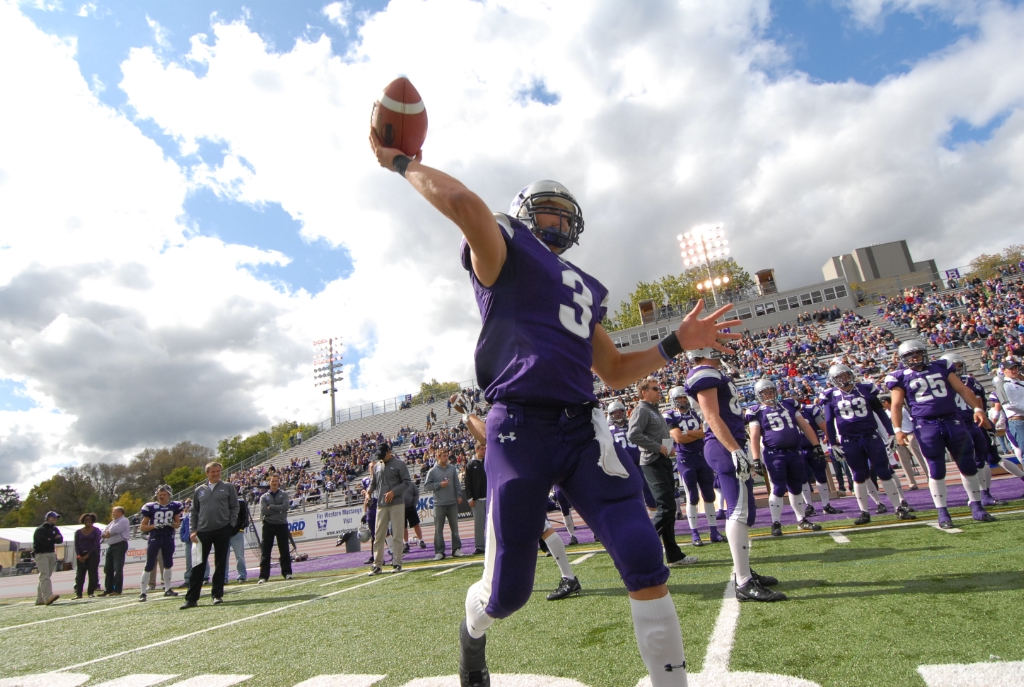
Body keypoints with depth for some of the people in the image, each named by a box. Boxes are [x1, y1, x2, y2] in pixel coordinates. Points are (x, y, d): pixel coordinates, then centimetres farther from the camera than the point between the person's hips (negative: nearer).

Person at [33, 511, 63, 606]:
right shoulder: (40, 530, -7)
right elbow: (45, 542, -19)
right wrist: (54, 539, -2)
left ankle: (40, 599, 13)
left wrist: (51, 540, -14)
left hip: (52, 554, 7)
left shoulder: (54, 529, 15)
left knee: (45, 577, 8)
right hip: (41, 554, -7)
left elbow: (61, 540, 2)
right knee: (44, 576, -17)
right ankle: (48, 597, -28)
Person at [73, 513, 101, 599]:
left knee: (92, 573, -5)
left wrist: (88, 555, -12)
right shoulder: (78, 532, 11)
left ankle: (91, 592, -1)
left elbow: (96, 544, -5)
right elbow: (76, 544, 6)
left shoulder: (96, 530, 2)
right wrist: (78, 555, -8)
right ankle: (78, 593, 3)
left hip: (92, 554, -3)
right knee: (80, 574, 0)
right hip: (81, 555, 3)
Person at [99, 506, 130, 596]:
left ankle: (117, 590, -6)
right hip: (111, 546, 10)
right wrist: (108, 534, -5)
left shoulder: (123, 521, -7)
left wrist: (107, 532, 3)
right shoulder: (112, 522, 23)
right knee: (108, 569, 11)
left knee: (118, 569, -8)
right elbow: (103, 533, 15)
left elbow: (112, 531, -17)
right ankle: (108, 589, 18)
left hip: (120, 545, -10)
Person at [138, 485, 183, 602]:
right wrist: (154, 525, -17)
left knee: (168, 564, 11)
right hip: (154, 538, -2)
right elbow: (142, 527, -1)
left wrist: (171, 524, -14)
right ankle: (142, 592, 4)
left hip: (169, 538, 3)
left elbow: (178, 524, 7)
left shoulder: (174, 506, 2)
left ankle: (167, 589, 23)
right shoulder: (151, 507, -4)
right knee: (149, 566, -4)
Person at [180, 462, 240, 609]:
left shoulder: (228, 487, 4)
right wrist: (193, 530, 3)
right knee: (198, 565, 3)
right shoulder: (199, 490, 11)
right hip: (203, 532, 2)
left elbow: (234, 507, 3)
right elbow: (194, 512, 13)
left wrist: (231, 525, -6)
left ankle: (217, 595, 14)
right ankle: (191, 598, 9)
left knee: (220, 564, 5)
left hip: (222, 531, -2)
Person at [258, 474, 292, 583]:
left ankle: (287, 572, 12)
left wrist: (271, 507, -11)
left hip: (282, 524, 0)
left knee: (284, 550, 3)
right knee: (265, 551, -1)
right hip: (268, 525, 1)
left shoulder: (284, 494, 7)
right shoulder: (264, 497, 8)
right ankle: (263, 576, 2)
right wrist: (278, 509, -11)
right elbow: (263, 511, -8)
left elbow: (285, 507, -11)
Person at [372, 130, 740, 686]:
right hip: (521, 430, -5)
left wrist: (676, 343, 18)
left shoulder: (582, 289, 25)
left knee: (646, 567, -3)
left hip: (583, 430, 6)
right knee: (507, 592, 7)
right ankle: (472, 632, 45)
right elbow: (465, 204, -18)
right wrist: (401, 162, -5)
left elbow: (614, 371, 26)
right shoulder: (502, 252, 5)